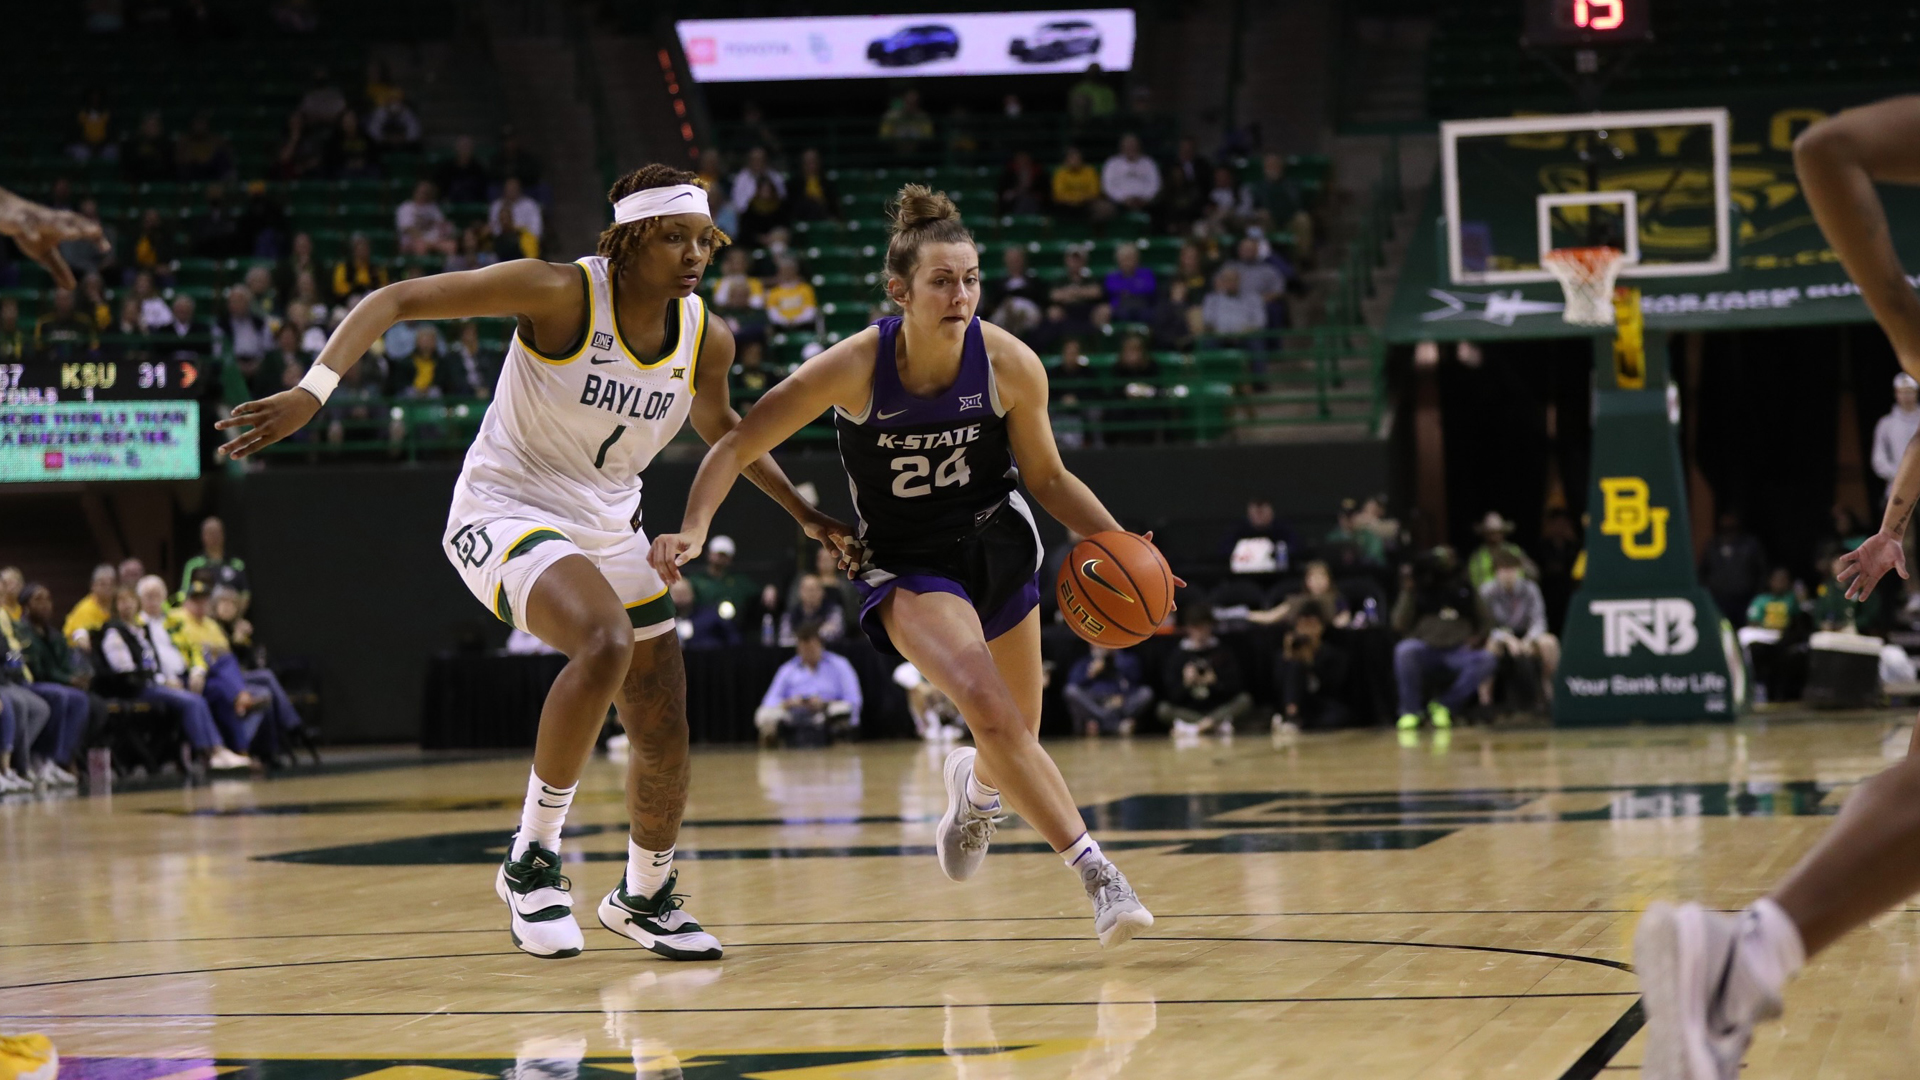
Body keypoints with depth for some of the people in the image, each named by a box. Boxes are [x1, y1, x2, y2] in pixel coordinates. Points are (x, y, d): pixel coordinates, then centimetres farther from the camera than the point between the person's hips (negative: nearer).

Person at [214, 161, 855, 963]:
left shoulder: (707, 339, -4)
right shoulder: (560, 293, -21)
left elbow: (718, 426, 20)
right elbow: (395, 300, -22)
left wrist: (803, 512, 23)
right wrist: (315, 387, -35)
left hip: (609, 529, 7)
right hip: (507, 512, -7)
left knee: (664, 738, 8)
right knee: (606, 641, -35)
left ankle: (644, 898, 36)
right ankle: (531, 858, -19)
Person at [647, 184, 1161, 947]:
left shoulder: (1011, 365, -19)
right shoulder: (856, 367, -25)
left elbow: (1046, 476, -2)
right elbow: (737, 445, -17)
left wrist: (1117, 543, -16)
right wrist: (694, 529, -31)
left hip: (998, 541, 3)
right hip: (907, 563, -3)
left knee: (1016, 740, 14)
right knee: (990, 711, -27)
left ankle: (974, 787, 53)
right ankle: (1097, 875, -22)